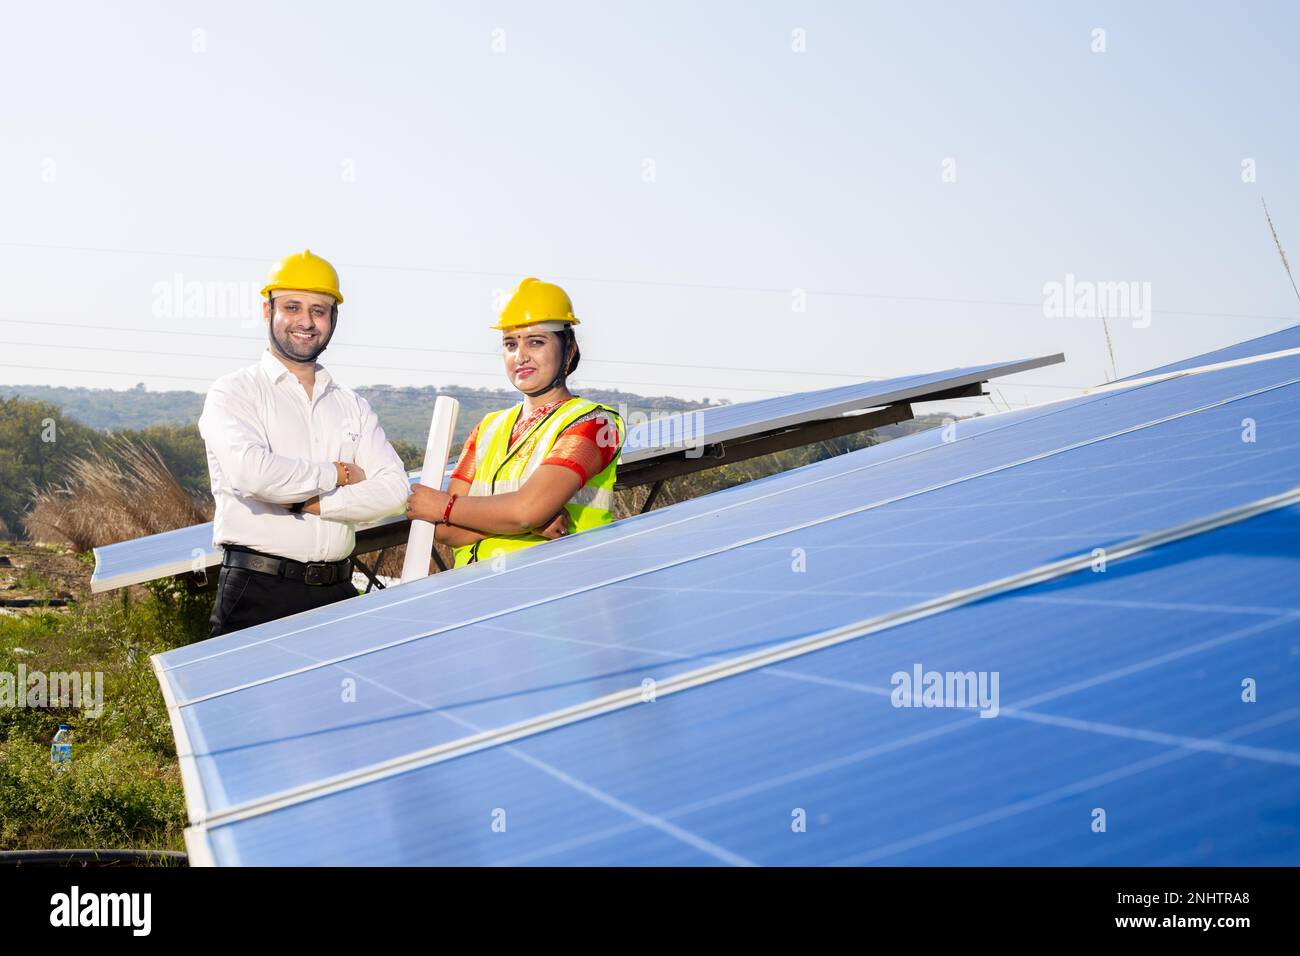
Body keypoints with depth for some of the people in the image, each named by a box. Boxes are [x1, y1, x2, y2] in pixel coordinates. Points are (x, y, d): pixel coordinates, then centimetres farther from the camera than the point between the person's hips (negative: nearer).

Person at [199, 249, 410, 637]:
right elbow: (252, 473, -17)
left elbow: (393, 488, 2)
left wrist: (306, 504, -10)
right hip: (258, 593, -4)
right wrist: (338, 473, -4)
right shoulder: (233, 393, 2)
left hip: (338, 591, 4)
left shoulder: (352, 405, 16)